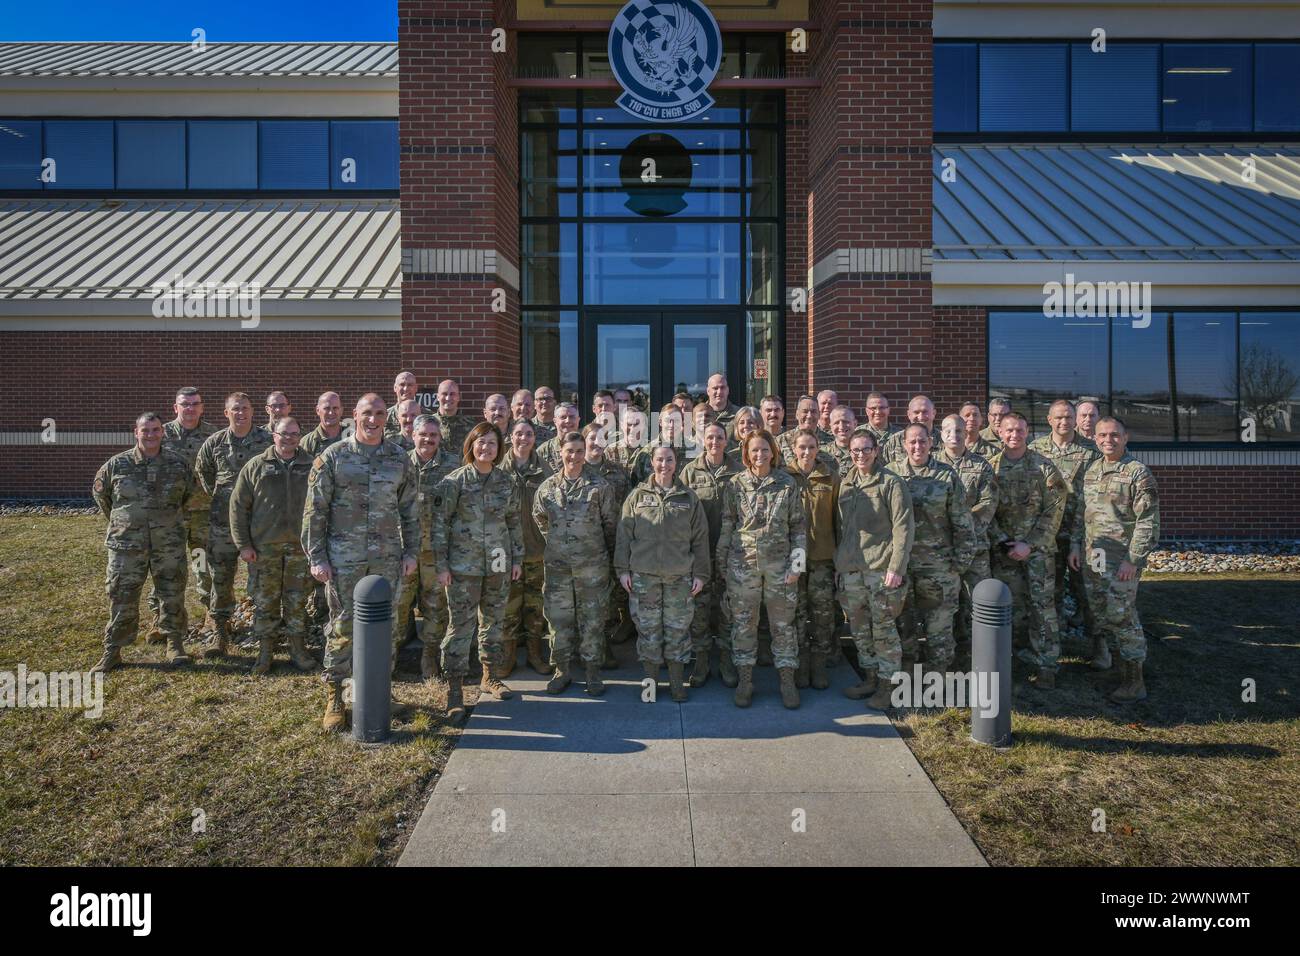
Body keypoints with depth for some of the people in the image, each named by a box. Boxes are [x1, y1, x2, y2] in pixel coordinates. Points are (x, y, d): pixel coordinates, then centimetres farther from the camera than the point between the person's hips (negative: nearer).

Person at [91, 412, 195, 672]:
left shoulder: (178, 463, -1)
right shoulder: (117, 464, -2)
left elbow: (190, 493, 15)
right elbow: (100, 493, 15)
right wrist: (119, 520, 17)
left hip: (169, 544, 1)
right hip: (127, 544, 0)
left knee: (172, 595, 8)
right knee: (122, 598, 4)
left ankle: (175, 645, 22)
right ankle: (112, 651, 17)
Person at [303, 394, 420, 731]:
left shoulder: (400, 459, 6)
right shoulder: (332, 457, -1)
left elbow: (410, 510, 10)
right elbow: (315, 510, -1)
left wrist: (411, 552, 5)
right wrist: (316, 557, -5)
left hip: (387, 557, 2)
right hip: (344, 557, -2)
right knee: (343, 626, 2)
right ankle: (334, 695, 17)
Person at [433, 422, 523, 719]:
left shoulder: (505, 482, 5)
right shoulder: (454, 481, -7)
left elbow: (514, 523, 12)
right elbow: (440, 523, -6)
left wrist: (517, 559, 9)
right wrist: (441, 564, -9)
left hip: (499, 565, 4)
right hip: (463, 566, -4)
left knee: (493, 622, 14)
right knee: (461, 627, -3)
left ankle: (490, 677, 30)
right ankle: (453, 690, 6)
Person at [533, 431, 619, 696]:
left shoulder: (600, 486, -4)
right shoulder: (547, 487, 4)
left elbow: (611, 524, 2)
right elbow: (539, 520, 16)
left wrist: (606, 553, 7)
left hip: (592, 566, -2)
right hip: (557, 566, 3)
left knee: (592, 619, 5)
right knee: (559, 619, 8)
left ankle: (593, 671, 19)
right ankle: (562, 670, 23)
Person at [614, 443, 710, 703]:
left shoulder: (689, 498, 6)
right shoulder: (637, 496, 5)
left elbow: (700, 538, 6)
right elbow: (624, 534, 4)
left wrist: (700, 573, 2)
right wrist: (623, 569, -2)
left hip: (680, 574, 0)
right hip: (643, 574, 0)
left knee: (678, 628, 5)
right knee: (647, 627, 5)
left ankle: (677, 681, 18)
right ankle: (650, 679, 18)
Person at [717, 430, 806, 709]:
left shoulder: (788, 484, 1)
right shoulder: (735, 484, 1)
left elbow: (798, 525, 4)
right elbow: (726, 525, 4)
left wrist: (798, 560, -3)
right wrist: (722, 563, 3)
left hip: (779, 563, 0)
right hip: (742, 563, 0)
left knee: (783, 623, 7)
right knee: (743, 622, 7)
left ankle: (787, 681, 20)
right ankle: (745, 680, 19)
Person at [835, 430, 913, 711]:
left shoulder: (891, 483, -6)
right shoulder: (845, 484, 12)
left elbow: (903, 527, -10)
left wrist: (897, 567, -16)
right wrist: (838, 563, 13)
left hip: (881, 569, -6)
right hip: (850, 569, 6)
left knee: (884, 629, 1)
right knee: (859, 628, 13)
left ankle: (887, 684, 14)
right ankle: (870, 677, 27)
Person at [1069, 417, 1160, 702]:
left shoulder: (1138, 473, -10)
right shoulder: (1091, 470, 11)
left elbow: (1148, 522, -13)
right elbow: (1080, 512, 19)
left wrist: (1134, 560, -17)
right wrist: (1076, 545, 12)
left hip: (1121, 560, -6)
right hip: (1091, 558, 6)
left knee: (1122, 617, -3)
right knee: (1099, 612, 15)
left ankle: (1134, 682, 7)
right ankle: (1103, 655, 33)